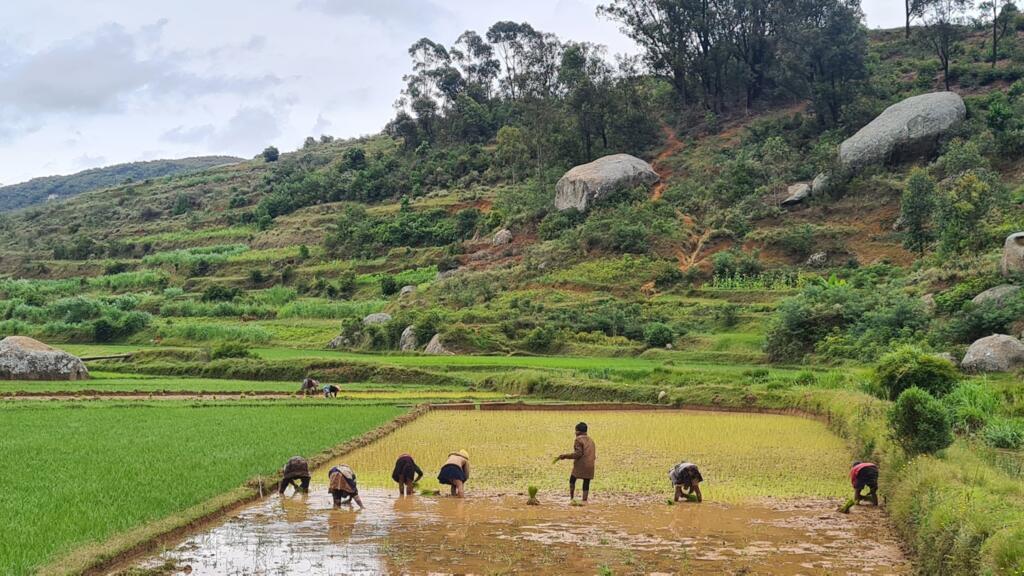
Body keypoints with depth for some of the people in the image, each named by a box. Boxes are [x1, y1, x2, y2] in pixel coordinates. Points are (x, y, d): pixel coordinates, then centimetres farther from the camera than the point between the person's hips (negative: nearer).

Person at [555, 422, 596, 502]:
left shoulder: (578, 440, -6)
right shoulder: (591, 441, 17)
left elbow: (578, 454, -16)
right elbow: (594, 455, 17)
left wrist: (565, 456, -11)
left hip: (580, 465, -6)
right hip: (590, 467, 6)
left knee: (572, 480, 11)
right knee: (586, 484, 6)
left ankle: (572, 498, 0)